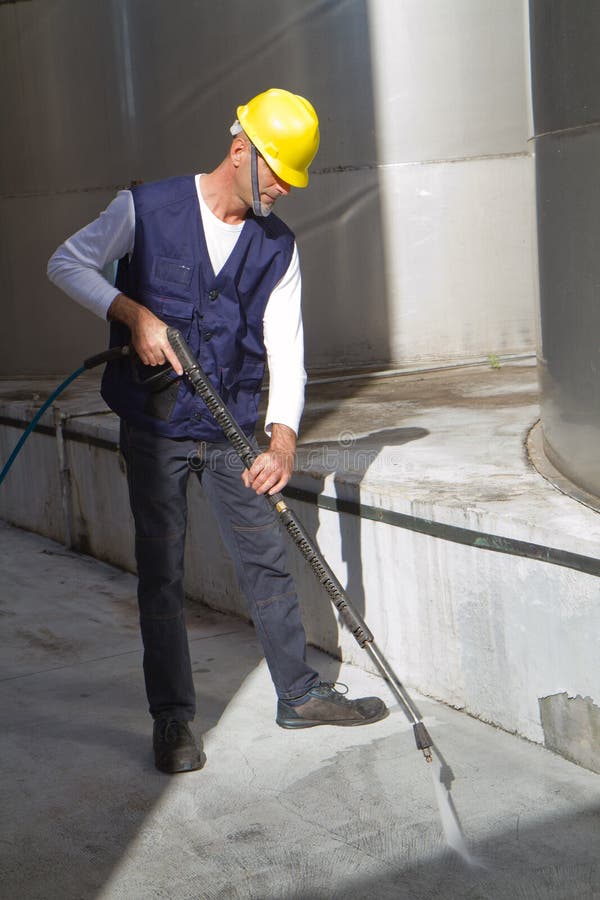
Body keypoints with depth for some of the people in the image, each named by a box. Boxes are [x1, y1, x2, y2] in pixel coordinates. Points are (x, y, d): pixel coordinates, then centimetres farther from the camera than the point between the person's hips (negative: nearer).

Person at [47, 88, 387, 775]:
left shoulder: (277, 246, 1)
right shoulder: (147, 209, -7)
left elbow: (285, 349, -6)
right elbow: (67, 263, -8)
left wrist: (283, 436, -21)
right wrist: (135, 313, -22)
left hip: (231, 430, 3)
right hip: (154, 427, -3)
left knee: (267, 562, 9)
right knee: (161, 574, 2)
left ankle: (299, 695, 24)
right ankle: (171, 719, 14)